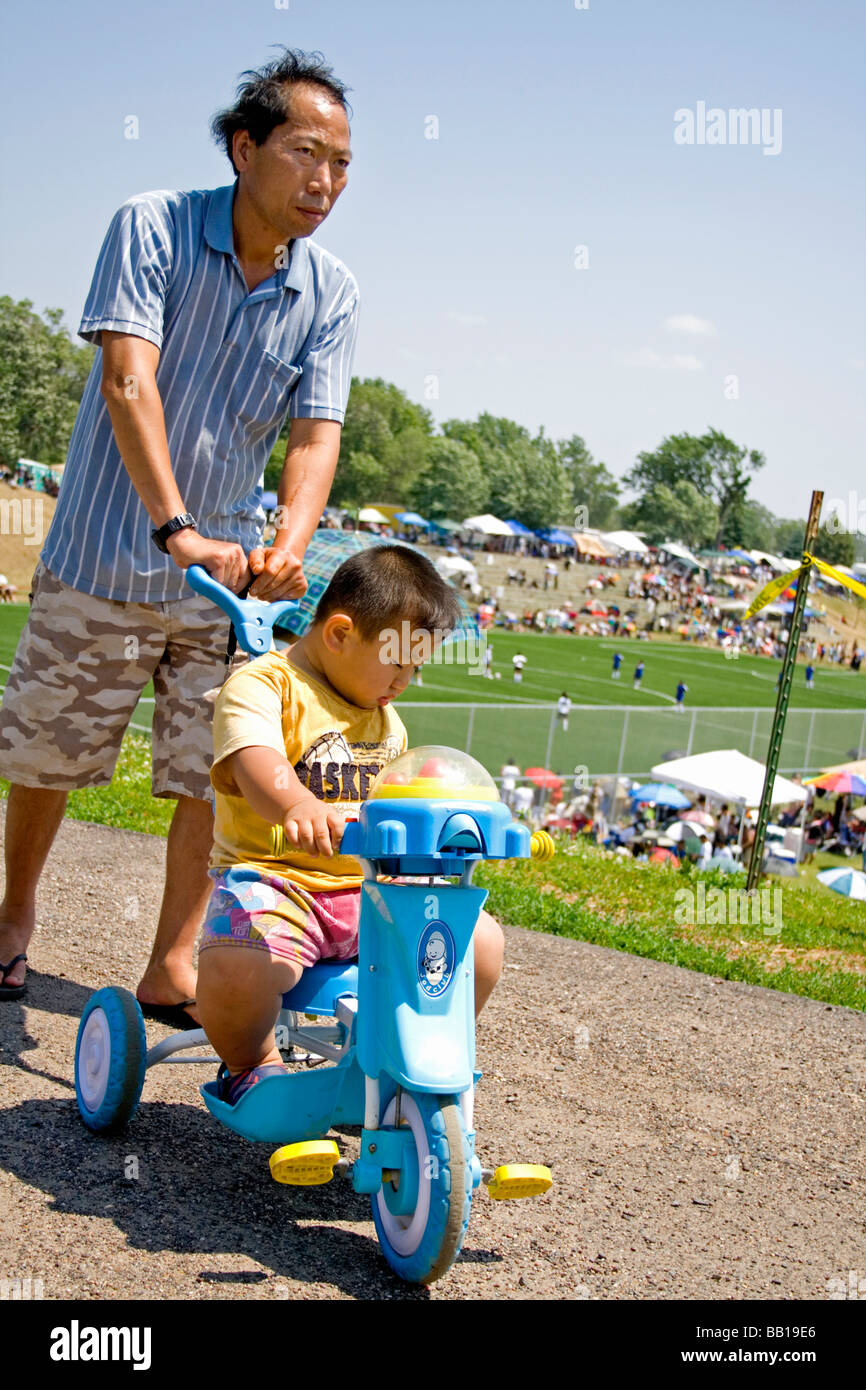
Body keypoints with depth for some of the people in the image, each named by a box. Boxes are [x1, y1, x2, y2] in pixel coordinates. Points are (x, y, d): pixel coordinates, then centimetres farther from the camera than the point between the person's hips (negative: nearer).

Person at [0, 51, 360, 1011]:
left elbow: (316, 434, -9)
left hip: (222, 575, 3)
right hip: (104, 564, -3)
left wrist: (285, 550, -30)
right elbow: (128, 380, -23)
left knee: (213, 775, 1)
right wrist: (175, 528, -35)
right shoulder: (151, 227, -11)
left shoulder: (330, 293, -1)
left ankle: (170, 971, 16)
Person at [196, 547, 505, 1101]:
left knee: (481, 941, -12)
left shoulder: (386, 719, 20)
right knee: (234, 968, -36)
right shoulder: (263, 684, -7)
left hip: (367, 888, 6)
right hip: (272, 874, -6)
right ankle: (250, 1064, 0)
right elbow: (256, 764, -29)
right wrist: (300, 807, -50)